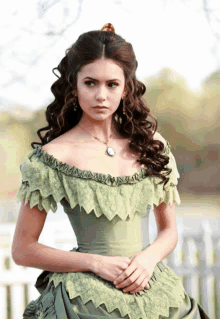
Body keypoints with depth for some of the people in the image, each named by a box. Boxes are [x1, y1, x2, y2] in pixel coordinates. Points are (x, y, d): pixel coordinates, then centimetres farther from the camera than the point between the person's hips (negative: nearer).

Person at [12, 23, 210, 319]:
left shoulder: (151, 144, 3)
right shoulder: (54, 157, -9)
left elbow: (169, 230, 12)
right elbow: (23, 250, -5)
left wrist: (150, 256, -8)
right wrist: (97, 264, -13)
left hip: (153, 292, 4)